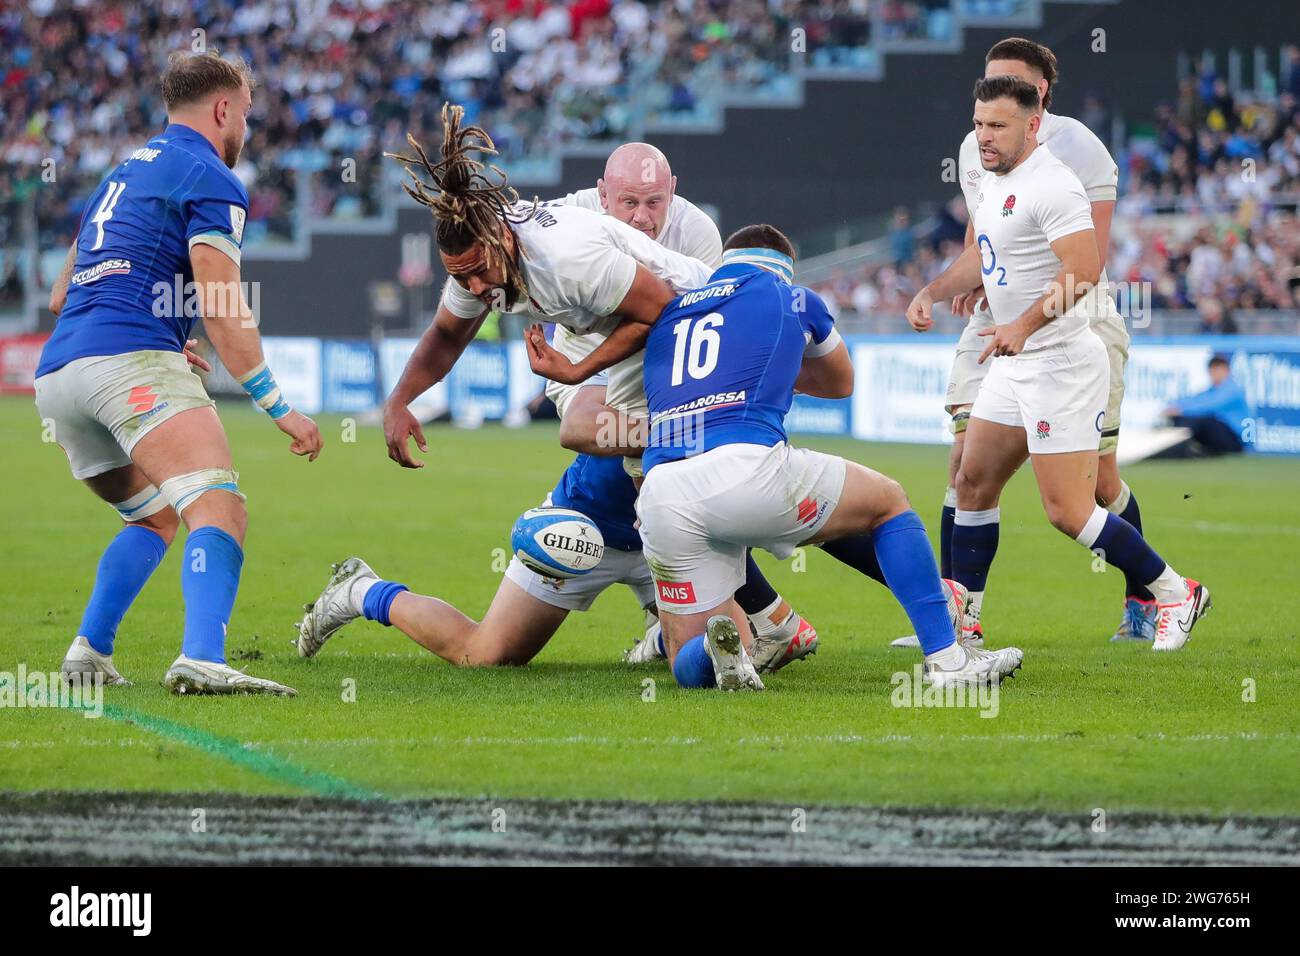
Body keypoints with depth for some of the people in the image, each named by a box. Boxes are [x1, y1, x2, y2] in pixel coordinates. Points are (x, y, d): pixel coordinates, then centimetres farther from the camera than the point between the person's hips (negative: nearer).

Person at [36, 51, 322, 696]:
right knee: (220, 513, -20)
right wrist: (279, 408, -4)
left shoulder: (125, 172, 29)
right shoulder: (210, 180, 2)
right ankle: (201, 660, -42)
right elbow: (225, 314, -8)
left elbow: (61, 296, 35)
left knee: (156, 517, 26)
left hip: (56, 374, 9)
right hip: (130, 360, -9)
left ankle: (88, 653, 11)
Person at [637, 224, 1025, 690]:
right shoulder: (791, 297, 22)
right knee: (887, 502, 24)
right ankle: (946, 658, 15)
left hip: (659, 493, 3)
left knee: (689, 663, 19)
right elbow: (841, 382, 42)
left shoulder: (669, 312, 29)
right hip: (747, 466, -3)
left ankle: (716, 649, -17)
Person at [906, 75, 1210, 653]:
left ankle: (1176, 593, 5)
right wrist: (931, 293, 16)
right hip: (1014, 365, 10)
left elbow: (1084, 271, -29)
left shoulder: (1051, 187, -19)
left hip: (1061, 362, -10)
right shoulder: (994, 180, 12)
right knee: (973, 483, 10)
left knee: (1067, 513, -10)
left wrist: (1025, 324, -38)